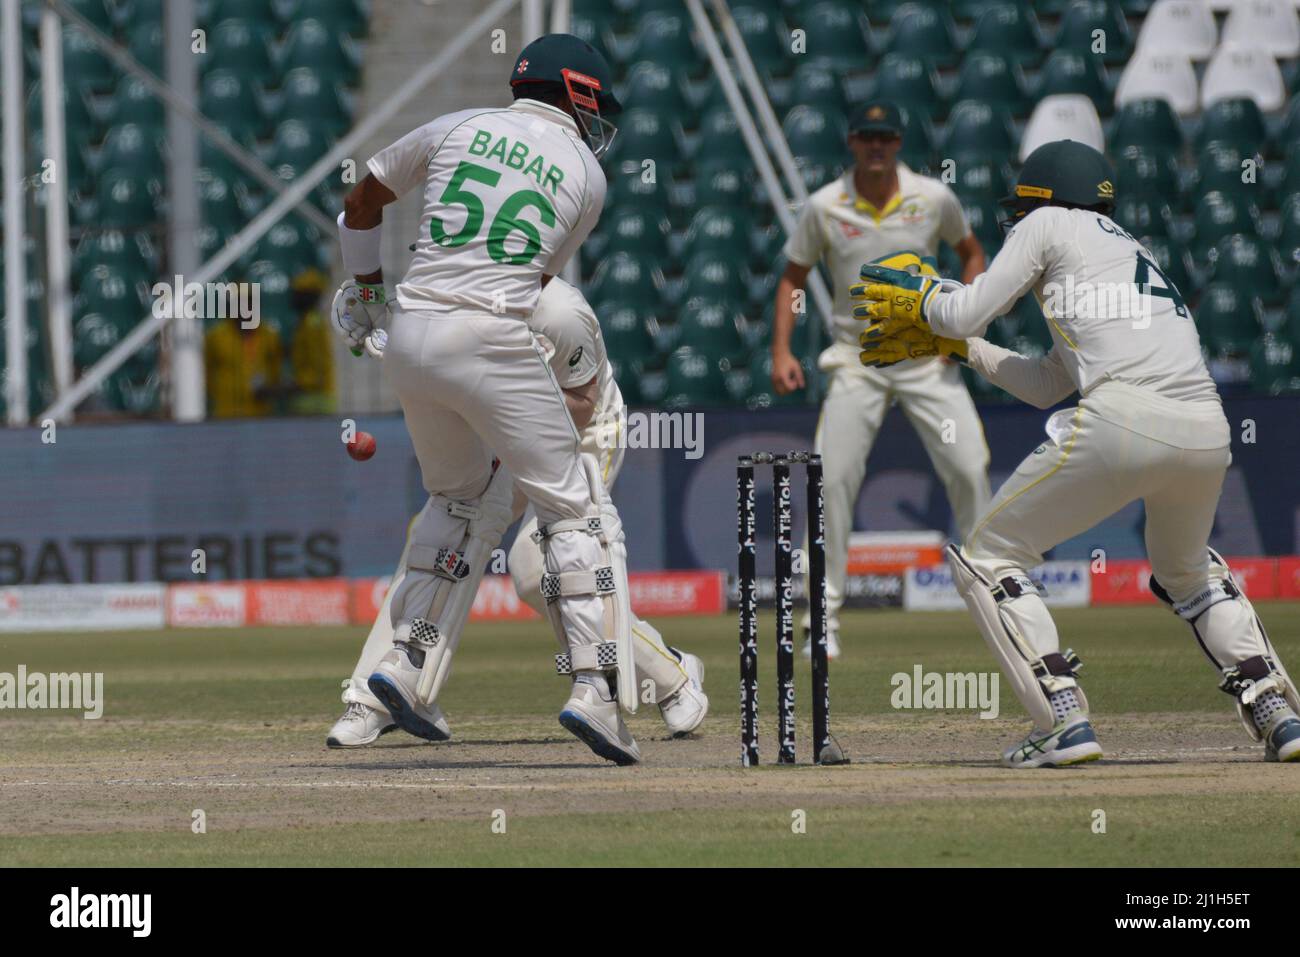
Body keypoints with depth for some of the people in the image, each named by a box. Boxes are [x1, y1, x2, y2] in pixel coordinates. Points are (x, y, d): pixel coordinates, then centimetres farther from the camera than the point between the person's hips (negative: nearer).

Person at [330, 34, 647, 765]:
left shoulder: (459, 128, 13)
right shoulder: (587, 175, 7)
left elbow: (362, 202, 23)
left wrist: (366, 288, 38)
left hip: (410, 337, 5)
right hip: (494, 342, -5)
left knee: (465, 499, 24)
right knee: (574, 507, 4)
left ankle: (409, 668, 14)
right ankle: (598, 687, -8)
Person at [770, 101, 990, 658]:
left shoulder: (934, 198, -3)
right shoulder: (824, 208, -4)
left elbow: (971, 252, 13)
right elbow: (793, 277, 6)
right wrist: (781, 351, -5)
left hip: (928, 357, 0)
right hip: (856, 358, 0)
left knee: (969, 470, -9)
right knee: (833, 481, -11)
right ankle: (825, 616, -3)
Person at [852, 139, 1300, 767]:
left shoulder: (1051, 226, 14)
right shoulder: (1132, 251, 35)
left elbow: (966, 313, 9)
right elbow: (1045, 386, 37)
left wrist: (919, 292, 30)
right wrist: (949, 344, 43)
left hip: (1121, 420, -7)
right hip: (1209, 433, 7)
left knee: (987, 558, 9)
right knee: (1187, 570, 36)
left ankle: (1065, 722, -6)